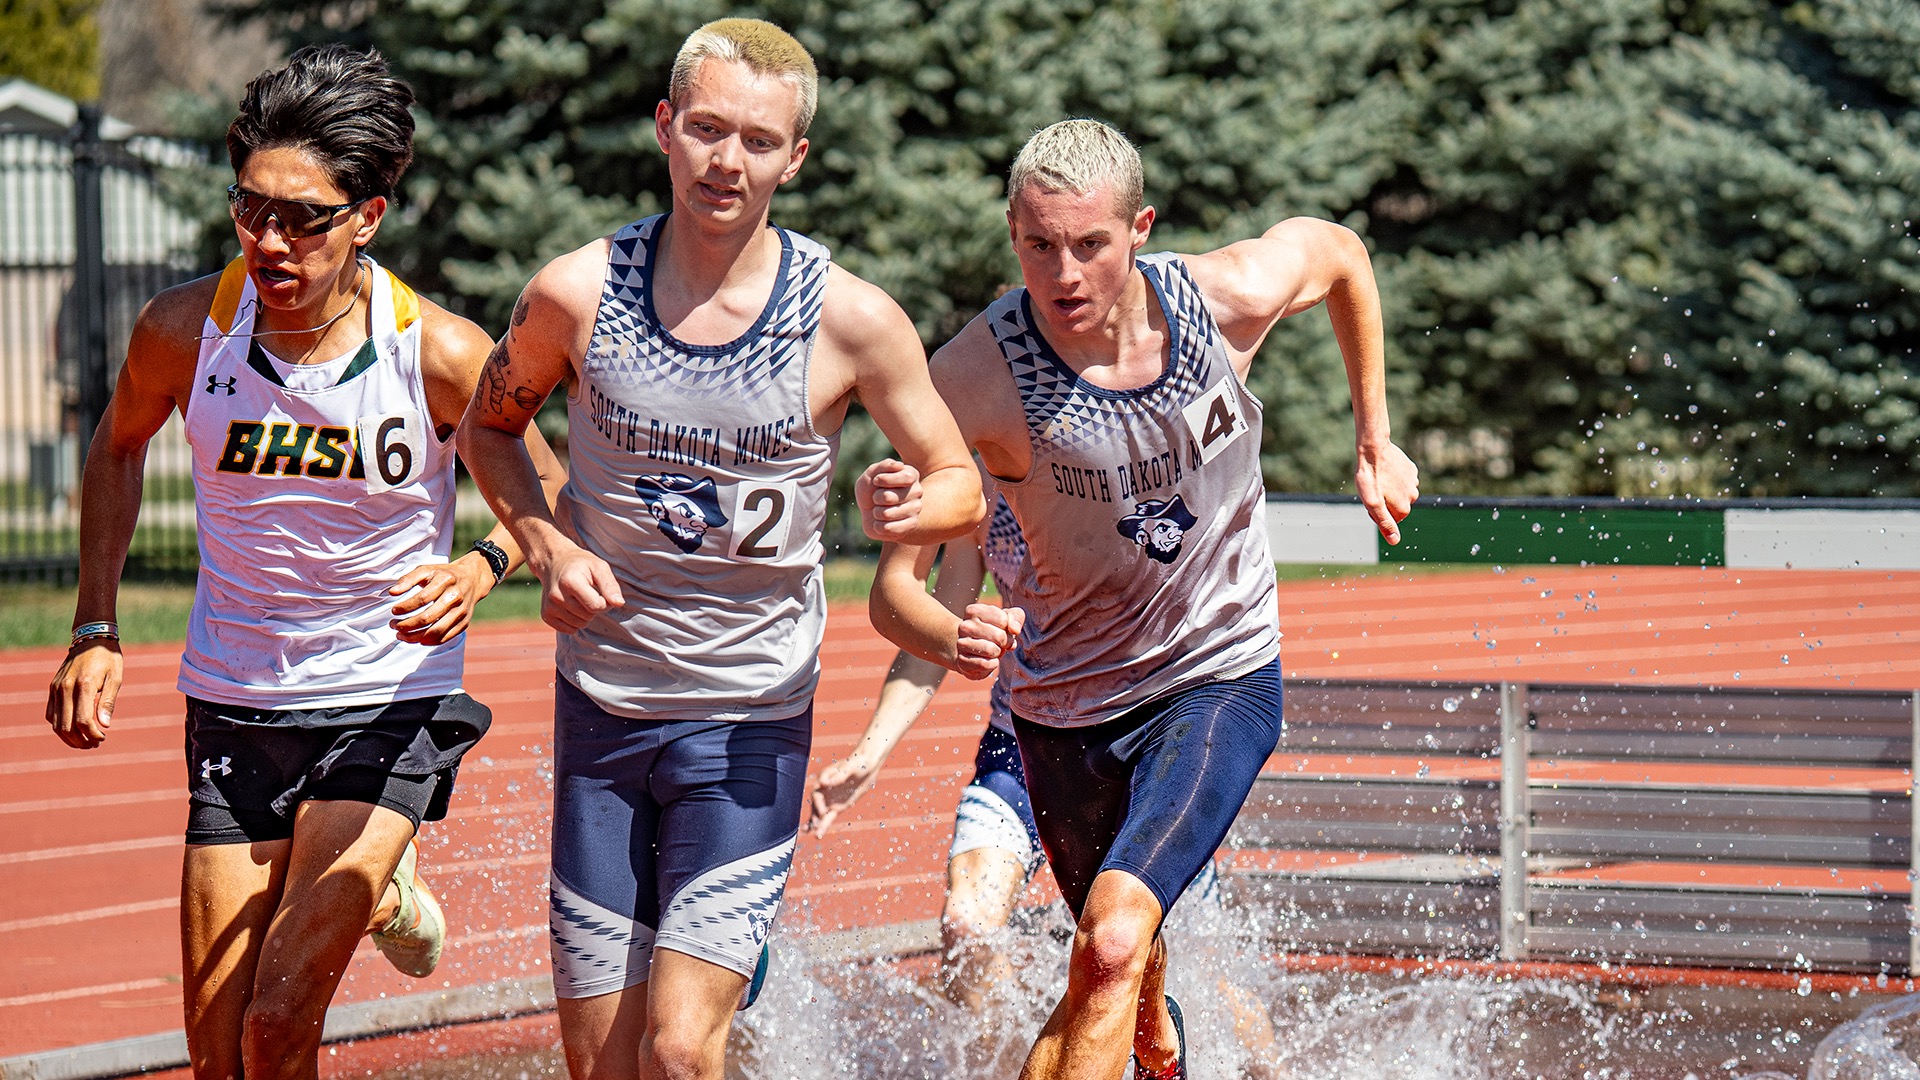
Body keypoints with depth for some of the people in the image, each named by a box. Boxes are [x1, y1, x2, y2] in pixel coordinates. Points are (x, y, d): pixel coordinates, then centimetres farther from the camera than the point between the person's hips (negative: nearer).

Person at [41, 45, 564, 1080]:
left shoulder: (442, 355, -16)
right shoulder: (187, 328, -10)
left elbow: (544, 492, 0)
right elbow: (119, 447, 11)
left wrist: (480, 567, -20)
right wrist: (94, 630, 6)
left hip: (388, 701, -3)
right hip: (235, 707, 3)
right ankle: (376, 896, 36)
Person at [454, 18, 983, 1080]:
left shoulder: (851, 321, -10)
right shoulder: (577, 293, -6)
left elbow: (961, 485, 2)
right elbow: (488, 425, 12)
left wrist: (911, 508, -22)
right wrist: (546, 546, -6)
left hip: (751, 721, -2)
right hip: (602, 703, 2)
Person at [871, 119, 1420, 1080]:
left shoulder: (1229, 297, -18)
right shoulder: (972, 378, -24)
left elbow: (1342, 253, 7)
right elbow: (894, 589, -23)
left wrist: (1375, 443, 11)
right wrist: (950, 638, -46)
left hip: (1221, 677, -1)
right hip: (1065, 704, 1)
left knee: (1113, 941, -24)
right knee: (1133, 997, 19)